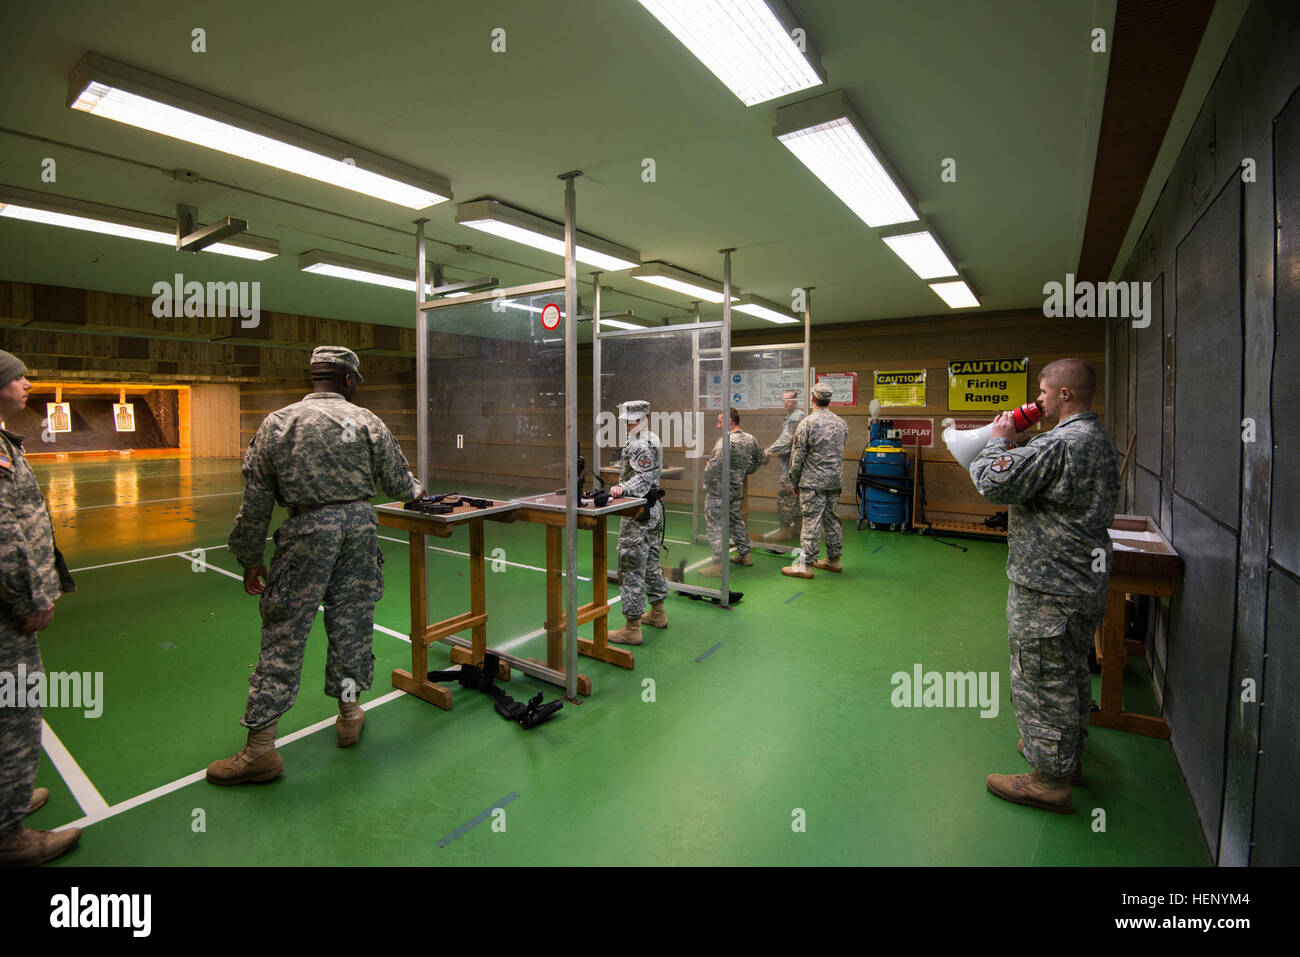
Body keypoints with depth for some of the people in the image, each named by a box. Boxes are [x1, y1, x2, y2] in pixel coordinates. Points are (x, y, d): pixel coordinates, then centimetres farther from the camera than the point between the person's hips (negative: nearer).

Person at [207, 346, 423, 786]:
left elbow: (255, 501, 3)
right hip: (358, 524, 1)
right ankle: (349, 712, 28)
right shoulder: (367, 422, 2)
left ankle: (260, 749, 9)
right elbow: (399, 481, 9)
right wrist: (417, 491, 32)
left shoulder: (277, 424, 3)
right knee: (351, 624, 13)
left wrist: (250, 558, 11)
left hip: (307, 531, -1)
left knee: (284, 633, 4)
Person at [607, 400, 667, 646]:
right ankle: (658, 613, 31)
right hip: (653, 509, 11)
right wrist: (623, 488, 32)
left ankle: (632, 629, -3)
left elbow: (644, 478, -25)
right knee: (651, 561, 19)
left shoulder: (640, 444, -16)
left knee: (631, 567, -7)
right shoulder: (653, 439, 17)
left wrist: (622, 489, -38)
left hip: (637, 514, -11)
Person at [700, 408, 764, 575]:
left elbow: (713, 467, -26)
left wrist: (707, 484, -10)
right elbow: (759, 459, 19)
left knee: (715, 526, -3)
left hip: (719, 490, -8)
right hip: (738, 488, 9)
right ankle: (744, 555, 32)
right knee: (736, 520, 22)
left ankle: (719, 565, -2)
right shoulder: (750, 439, 4)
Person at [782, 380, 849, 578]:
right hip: (835, 480, 6)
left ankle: (805, 564, -1)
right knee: (831, 519, 14)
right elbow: (841, 453, 16)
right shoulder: (842, 423, 8)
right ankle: (833, 559, 23)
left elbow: (797, 456, -8)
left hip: (813, 482, -6)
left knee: (811, 521, -5)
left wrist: (794, 481, 2)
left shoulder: (807, 423, -11)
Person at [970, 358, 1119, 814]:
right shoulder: (1101, 441, 12)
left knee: (1042, 679, 2)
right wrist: (1016, 446, 9)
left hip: (1047, 588, -10)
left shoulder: (1059, 444, -22)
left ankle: (1049, 779, 14)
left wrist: (999, 440, -7)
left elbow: (994, 483, -23)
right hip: (1086, 583, 10)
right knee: (1072, 674, 23)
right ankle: (1068, 753, 40)